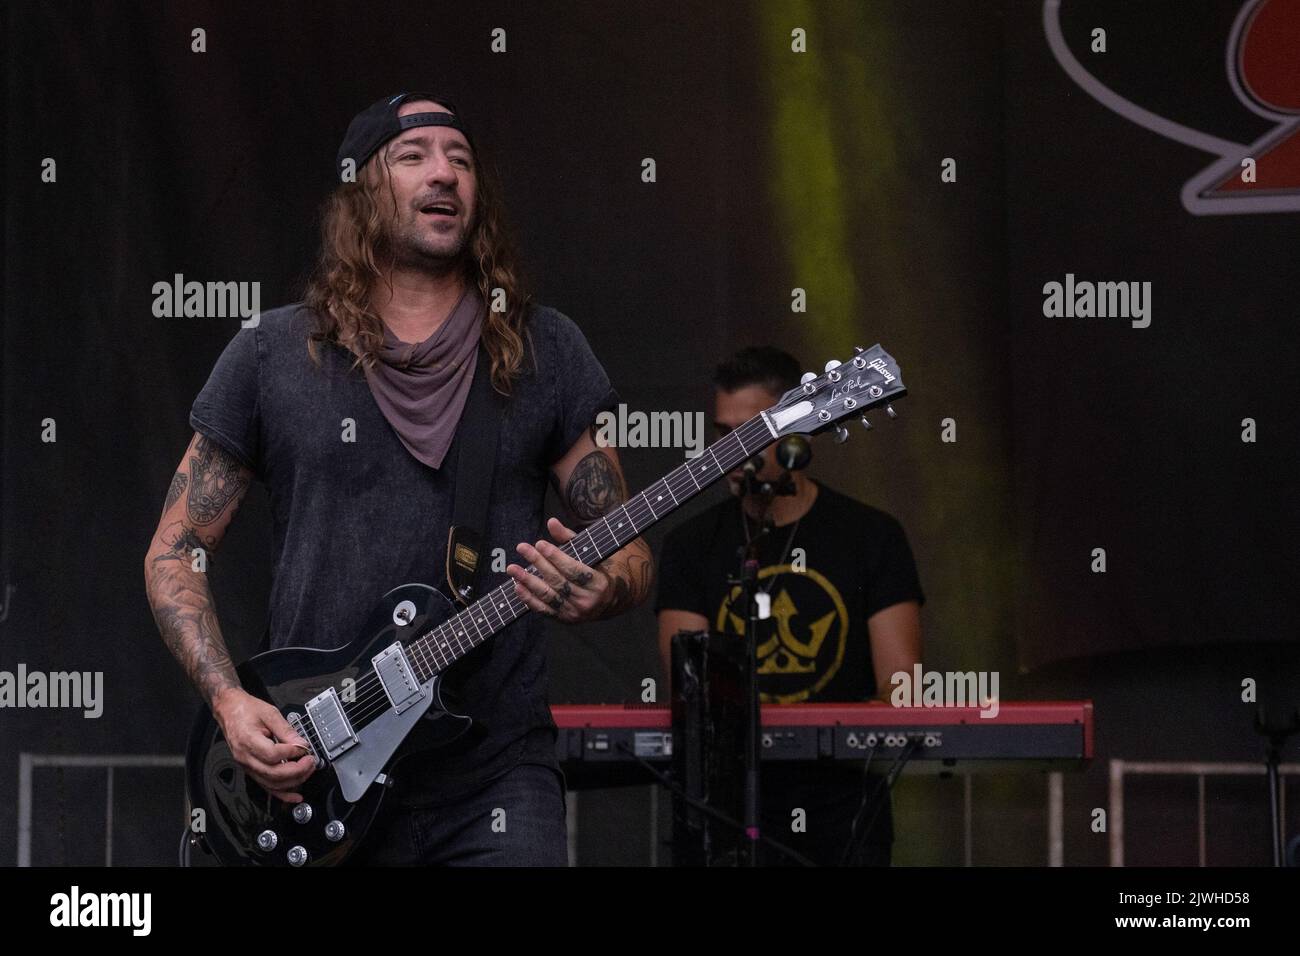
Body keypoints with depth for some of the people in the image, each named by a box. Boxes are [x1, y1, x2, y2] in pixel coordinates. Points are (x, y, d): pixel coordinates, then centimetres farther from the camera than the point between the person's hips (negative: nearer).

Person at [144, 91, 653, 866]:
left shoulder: (544, 351, 7)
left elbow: (629, 552, 8)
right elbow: (175, 552, 8)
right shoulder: (273, 357, 5)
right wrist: (229, 701, -7)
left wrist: (598, 590, -16)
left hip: (497, 785, 0)